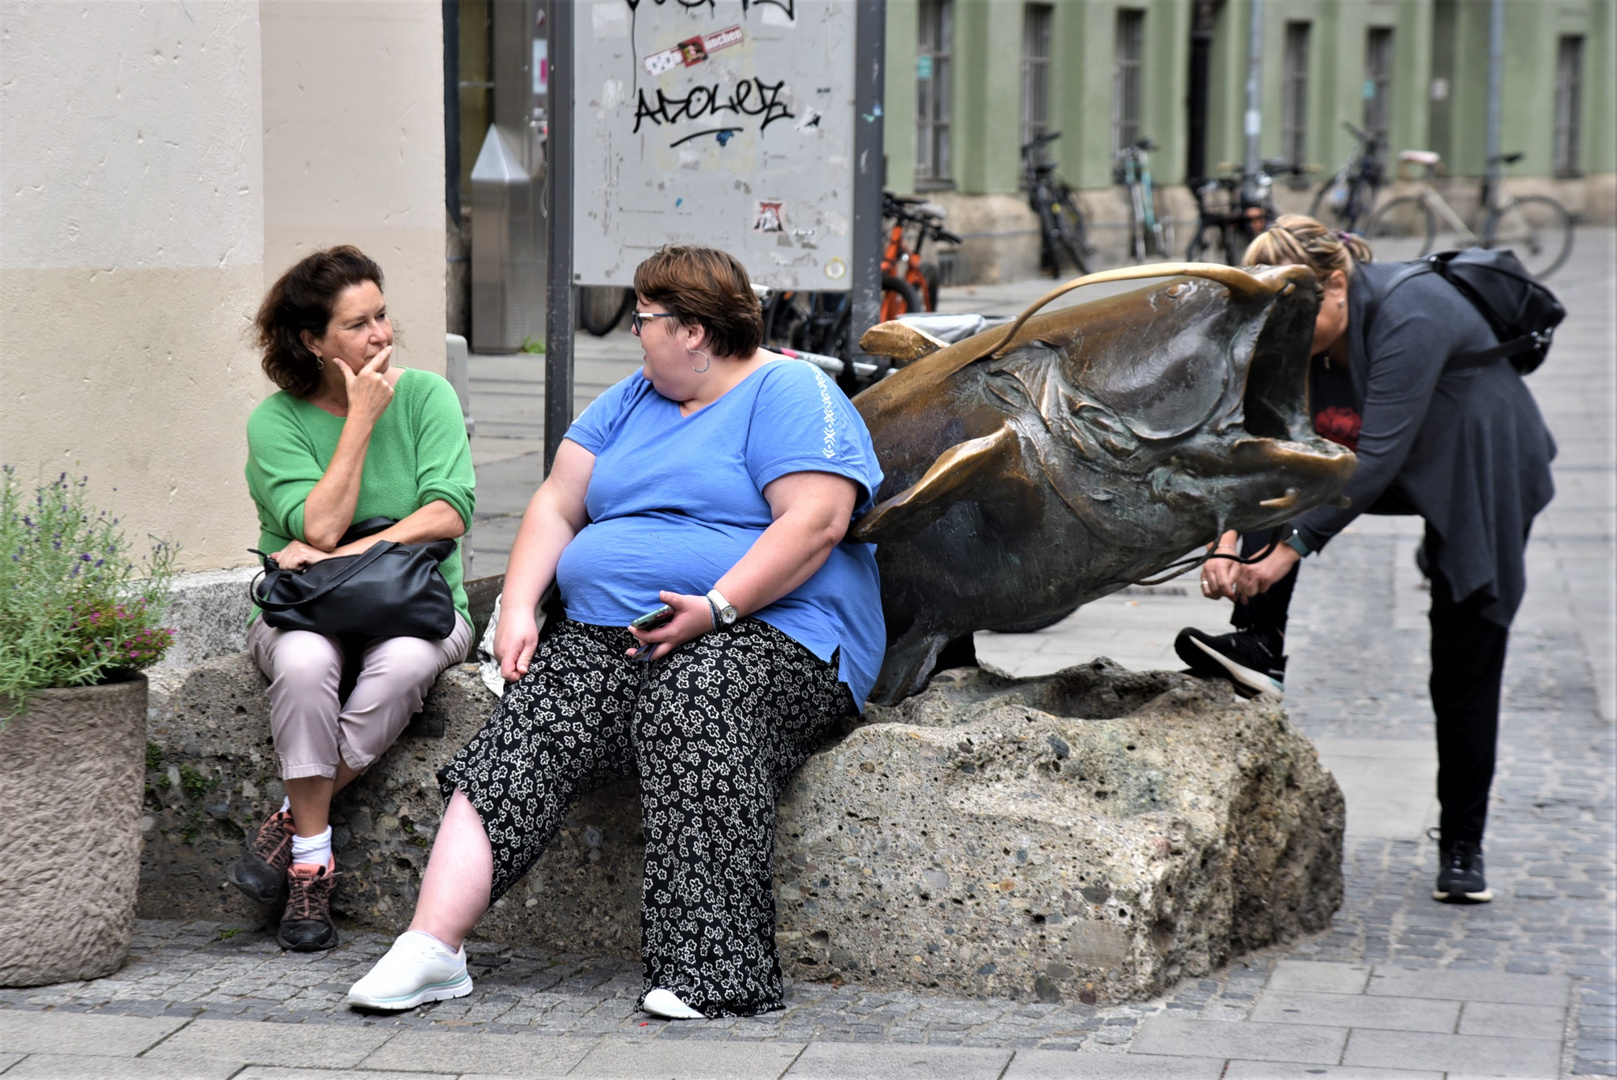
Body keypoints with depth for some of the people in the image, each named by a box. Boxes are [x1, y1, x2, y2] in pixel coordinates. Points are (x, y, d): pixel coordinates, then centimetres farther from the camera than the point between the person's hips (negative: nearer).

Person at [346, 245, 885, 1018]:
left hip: (765, 632, -6)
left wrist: (717, 607, -23)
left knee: (696, 702, -37)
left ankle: (708, 976, -42)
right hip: (604, 634, 6)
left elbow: (816, 521, -14)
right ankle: (431, 948, -29)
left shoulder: (791, 392, 0)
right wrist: (517, 608, 2)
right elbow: (557, 505, 19)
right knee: (526, 730, -20)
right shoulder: (634, 398, 23)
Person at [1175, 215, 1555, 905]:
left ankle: (1462, 844, 11)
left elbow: (1378, 456, -37)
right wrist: (1231, 538, -30)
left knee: (1465, 667, -5)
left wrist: (1292, 547, -37)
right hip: (1403, 468, 7)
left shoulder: (1409, 319, -34)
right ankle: (1261, 647, -16)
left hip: (1484, 480, -6)